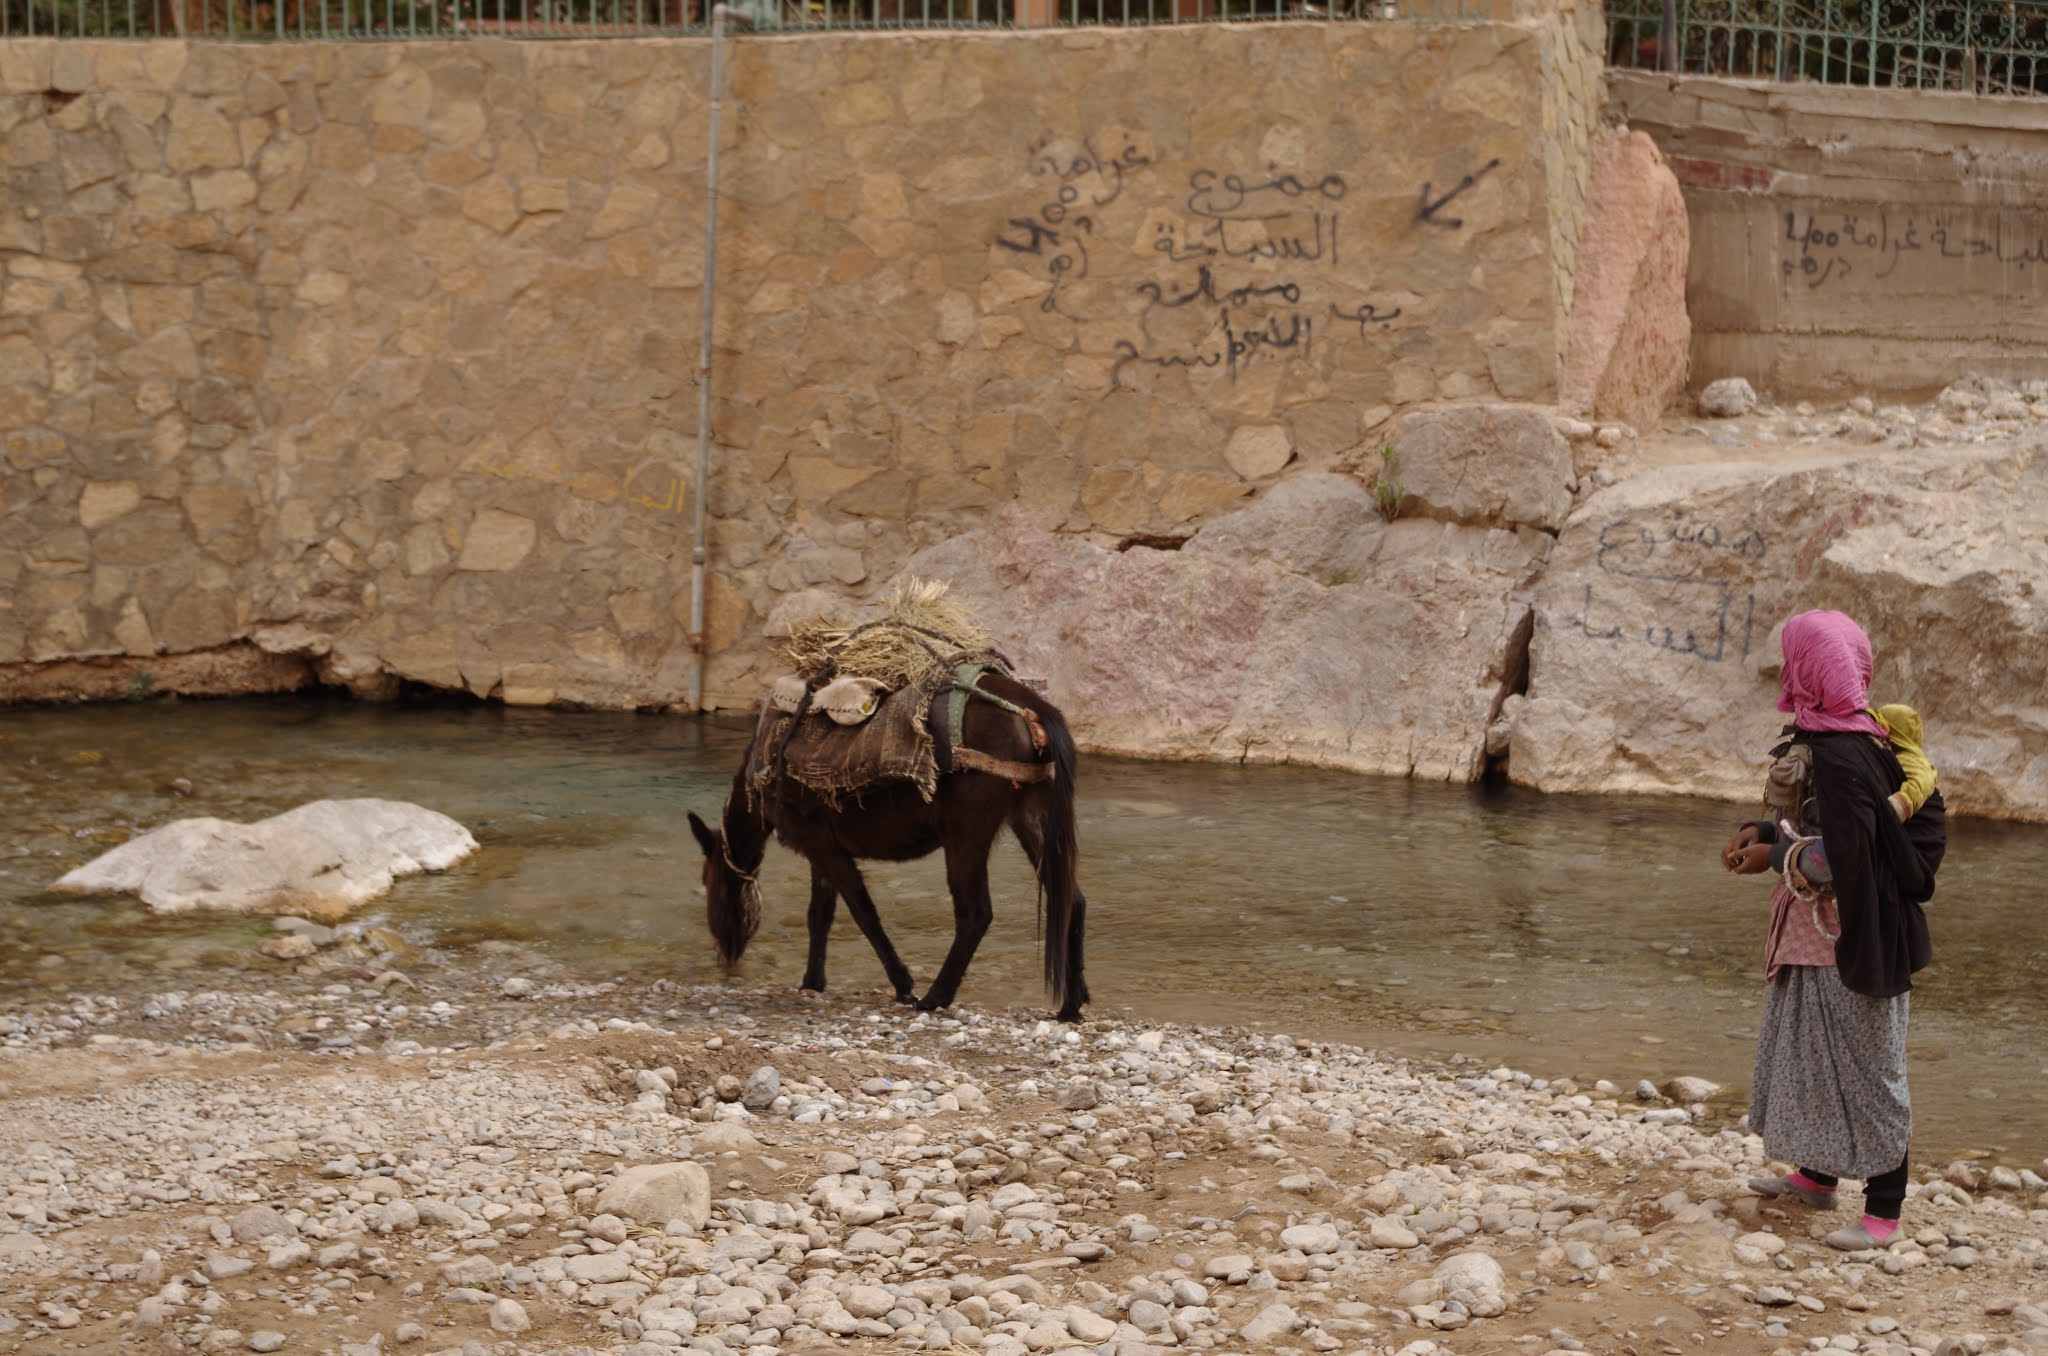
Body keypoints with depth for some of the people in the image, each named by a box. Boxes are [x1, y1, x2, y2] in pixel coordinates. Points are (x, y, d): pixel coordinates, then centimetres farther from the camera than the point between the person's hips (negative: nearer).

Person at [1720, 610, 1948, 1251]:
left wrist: (1774, 855, -13)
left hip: (1850, 935, -10)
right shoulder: (1818, 736, 5)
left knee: (1863, 1063, -1)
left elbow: (1842, 854, -27)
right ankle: (1817, 1175, 36)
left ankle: (1884, 1210, 7)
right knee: (1810, 1048, 21)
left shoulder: (1839, 753, -25)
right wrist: (1763, 830, 3)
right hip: (1814, 933, 10)